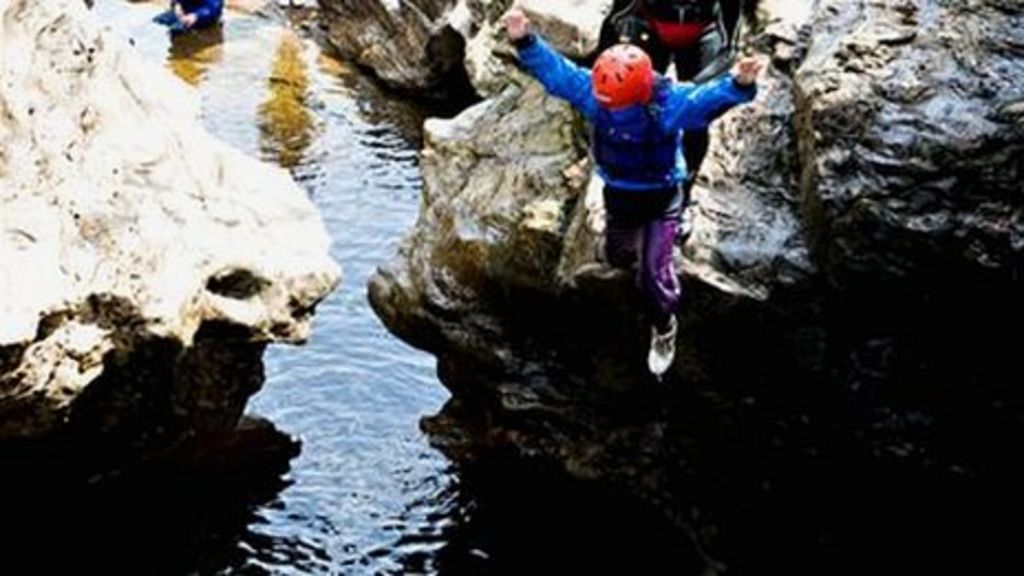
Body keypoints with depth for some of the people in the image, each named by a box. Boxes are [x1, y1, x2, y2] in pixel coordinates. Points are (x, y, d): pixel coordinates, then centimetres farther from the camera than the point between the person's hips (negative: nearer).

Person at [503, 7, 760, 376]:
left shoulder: (670, 103, -35)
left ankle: (664, 328, 29)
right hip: (617, 192, 5)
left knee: (651, 274, -2)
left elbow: (709, 99, -50)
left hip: (661, 196, -4)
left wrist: (739, 85, -70)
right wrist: (525, 42, -36)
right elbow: (554, 70, -21)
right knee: (617, 256, 27)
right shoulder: (592, 92, -24)